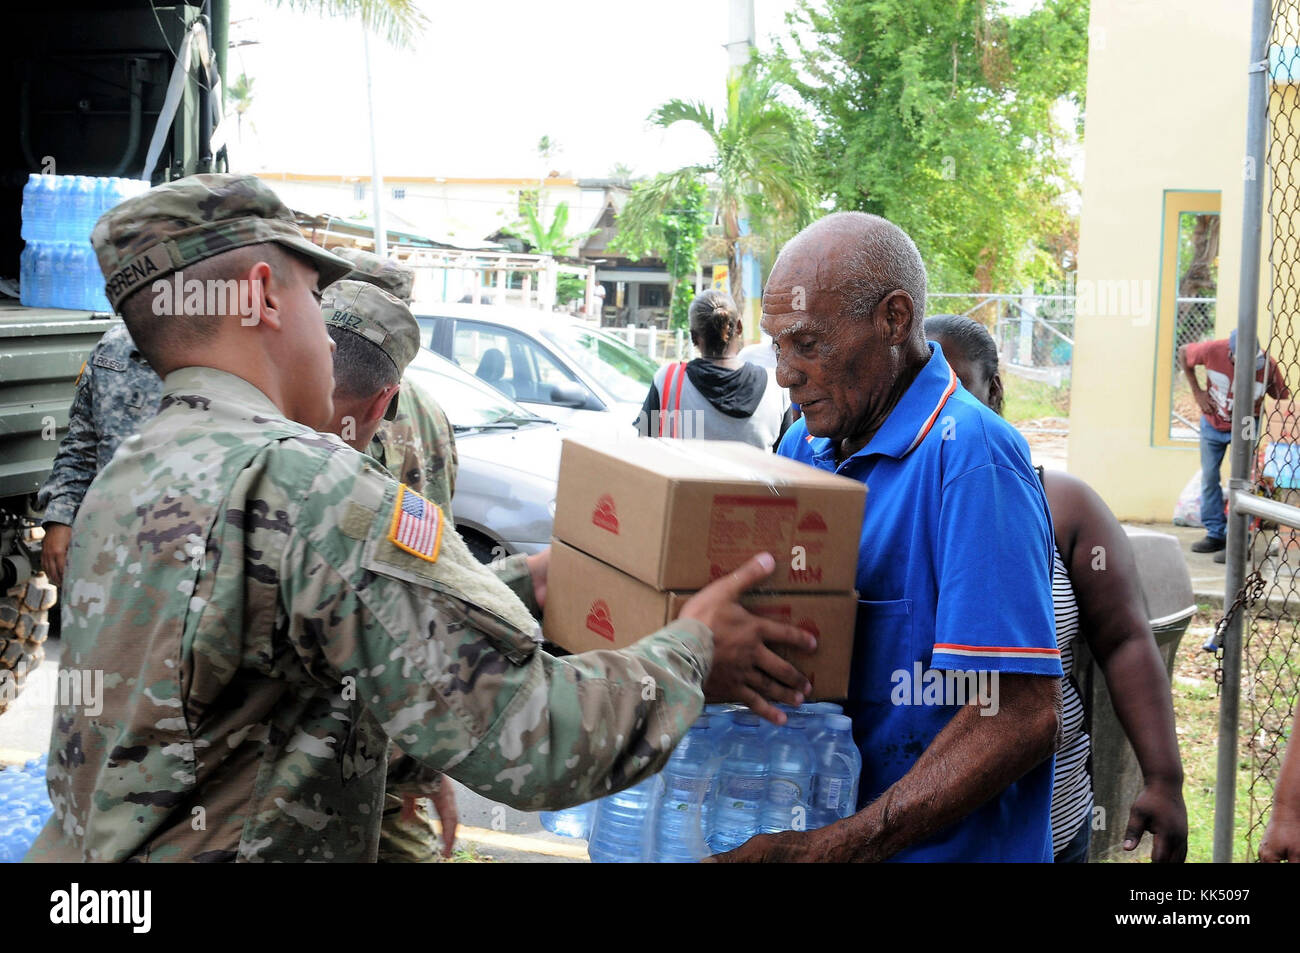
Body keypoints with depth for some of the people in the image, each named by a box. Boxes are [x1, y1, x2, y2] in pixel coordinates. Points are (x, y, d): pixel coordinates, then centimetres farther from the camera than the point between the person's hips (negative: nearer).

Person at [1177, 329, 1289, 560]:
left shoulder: (1267, 365, -28)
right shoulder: (1213, 351, -28)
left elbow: (1283, 398, -13)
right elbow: (1183, 352, -6)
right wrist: (1197, 392, -8)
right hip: (1212, 423, 2)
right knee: (1209, 478, 9)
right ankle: (1215, 534, 22)